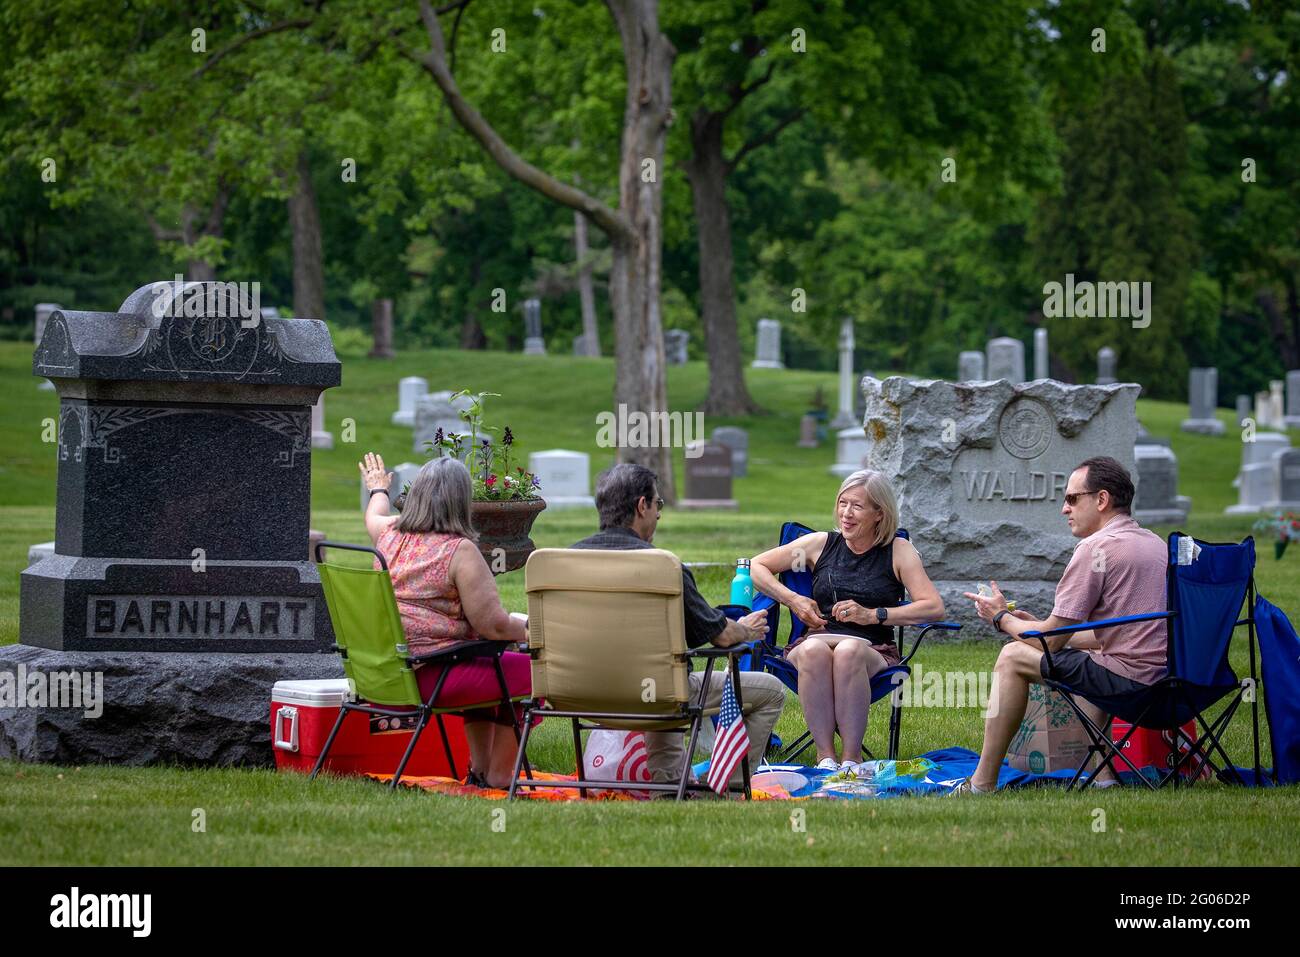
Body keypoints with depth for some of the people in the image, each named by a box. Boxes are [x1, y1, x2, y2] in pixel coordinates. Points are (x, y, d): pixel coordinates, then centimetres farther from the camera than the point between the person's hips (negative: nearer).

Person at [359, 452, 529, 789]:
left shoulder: (390, 534, 6)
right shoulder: (459, 550, -16)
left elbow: (373, 517, 34)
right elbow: (493, 625, -17)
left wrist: (378, 489, 55)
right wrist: (526, 632, 3)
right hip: (430, 676, -9)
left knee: (487, 668, 31)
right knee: (527, 670, 2)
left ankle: (480, 768, 36)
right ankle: (499, 774, 9)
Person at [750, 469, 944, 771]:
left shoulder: (898, 551, 7)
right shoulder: (822, 544, 14)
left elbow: (934, 607, -5)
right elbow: (757, 567, 19)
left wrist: (873, 615, -12)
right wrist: (793, 600, 3)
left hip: (873, 651, -2)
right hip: (818, 640, 2)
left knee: (848, 650, -39)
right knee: (814, 650, -37)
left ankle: (852, 756, -35)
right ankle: (825, 755, -34)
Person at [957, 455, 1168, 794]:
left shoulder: (1096, 547, -9)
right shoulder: (1154, 543, 19)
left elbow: (1052, 639, -6)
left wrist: (1001, 617, 13)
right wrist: (1037, 626, 28)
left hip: (1129, 679, -9)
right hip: (1169, 675, 9)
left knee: (1013, 657, 3)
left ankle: (982, 783, 6)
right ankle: (1106, 771, 24)